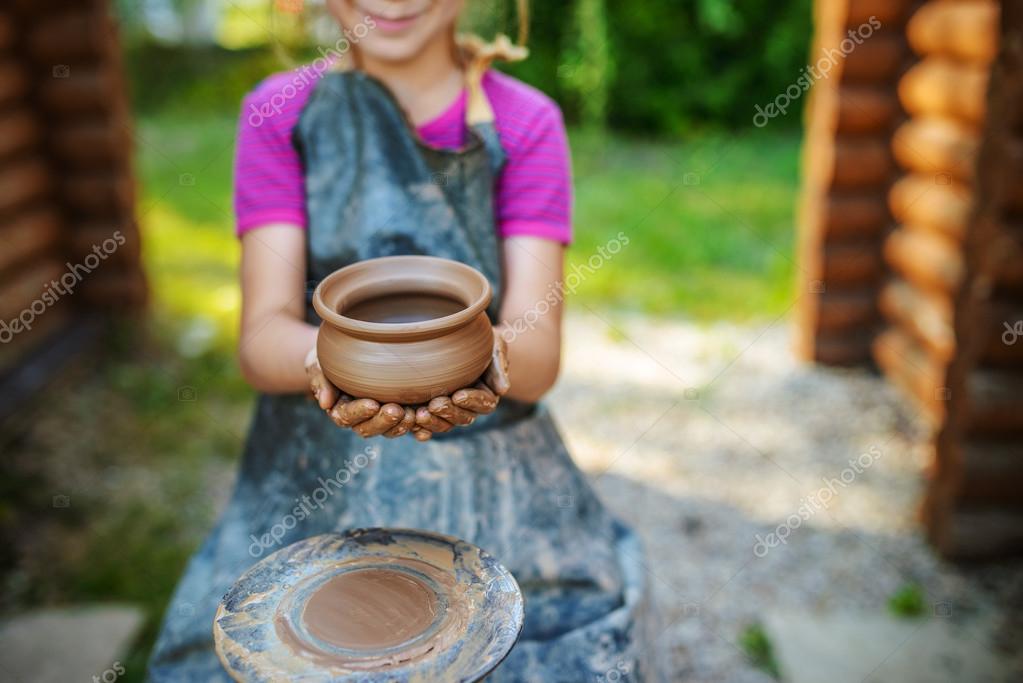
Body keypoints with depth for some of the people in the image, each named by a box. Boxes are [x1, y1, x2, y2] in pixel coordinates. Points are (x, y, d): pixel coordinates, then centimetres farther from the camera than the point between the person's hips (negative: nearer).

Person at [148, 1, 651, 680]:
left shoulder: (526, 121, -1)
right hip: (313, 485, 1)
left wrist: (488, 350, -33)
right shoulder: (279, 112, 1)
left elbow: (539, 356, -10)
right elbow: (263, 335, -8)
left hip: (496, 488, 0)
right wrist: (322, 355, -31)